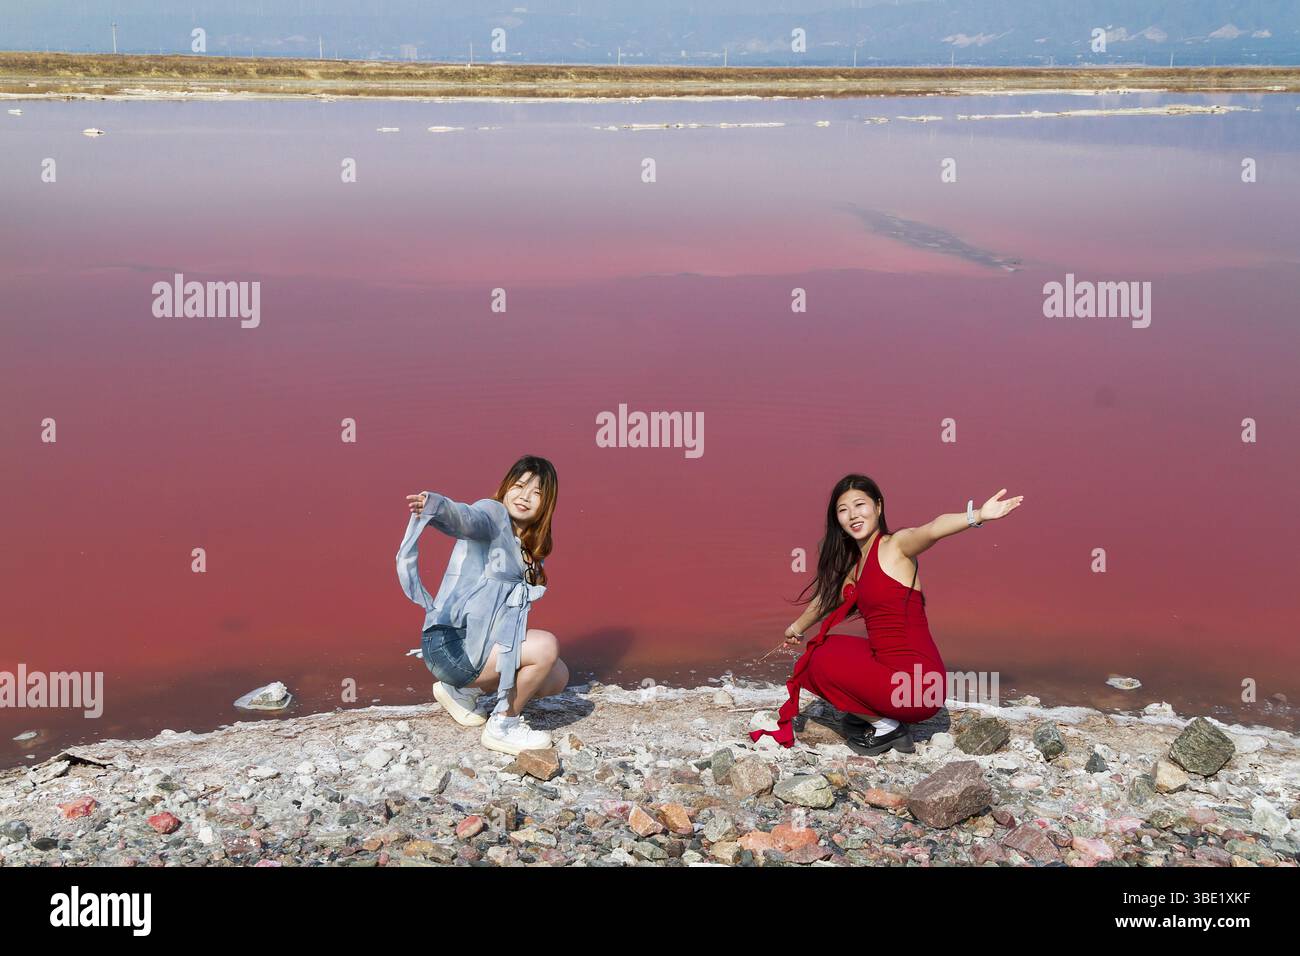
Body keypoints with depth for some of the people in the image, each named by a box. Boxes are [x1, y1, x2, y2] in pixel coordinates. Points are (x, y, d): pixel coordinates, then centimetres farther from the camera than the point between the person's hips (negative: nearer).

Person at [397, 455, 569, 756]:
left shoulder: (528, 546, 17)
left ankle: (463, 691, 16)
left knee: (557, 676, 12)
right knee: (546, 646, -24)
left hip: (480, 640, 9)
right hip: (450, 643, -9)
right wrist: (436, 505, -56)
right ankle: (502, 728, -5)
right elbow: (467, 519, -35)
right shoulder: (492, 512, -10)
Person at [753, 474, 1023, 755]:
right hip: (888, 663, 9)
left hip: (917, 685, -9)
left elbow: (932, 530, -32)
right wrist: (797, 627, 51)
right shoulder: (855, 565, 14)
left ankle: (886, 728, -1)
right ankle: (871, 714, 12)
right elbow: (827, 597, 34)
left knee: (822, 663, -11)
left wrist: (978, 515, -52)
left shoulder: (895, 545, -10)